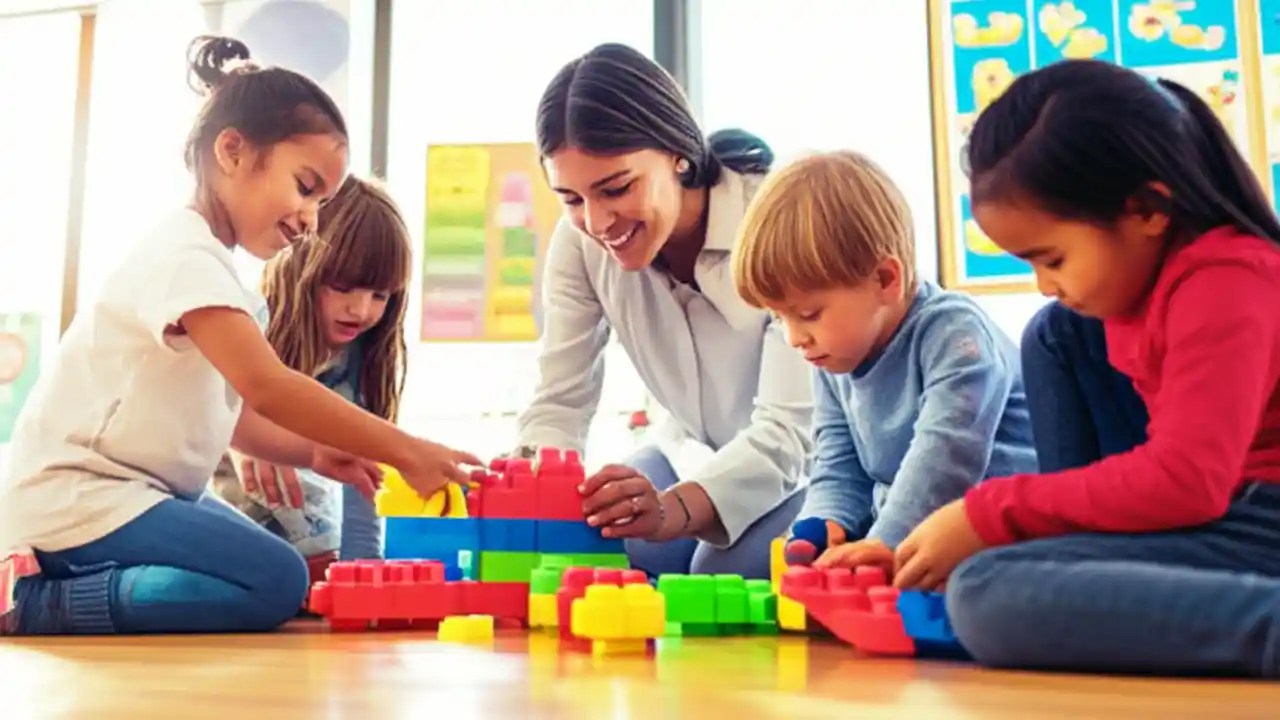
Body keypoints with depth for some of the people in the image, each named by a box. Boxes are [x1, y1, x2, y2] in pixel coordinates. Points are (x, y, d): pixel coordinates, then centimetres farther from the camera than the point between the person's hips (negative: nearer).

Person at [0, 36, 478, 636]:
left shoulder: (199, 261, 15)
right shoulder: (187, 253, -17)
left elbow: (231, 412, 13)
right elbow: (268, 387, -27)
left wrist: (314, 454, -2)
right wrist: (407, 452, -25)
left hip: (128, 492, 10)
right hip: (74, 499, -10)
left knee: (273, 564, 10)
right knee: (277, 583, -19)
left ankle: (54, 582, 8)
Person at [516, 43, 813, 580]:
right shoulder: (580, 240, -16)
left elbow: (789, 428, -34)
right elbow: (559, 401, -15)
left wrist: (676, 508, -53)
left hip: (809, 460, -3)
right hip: (694, 457, 4)